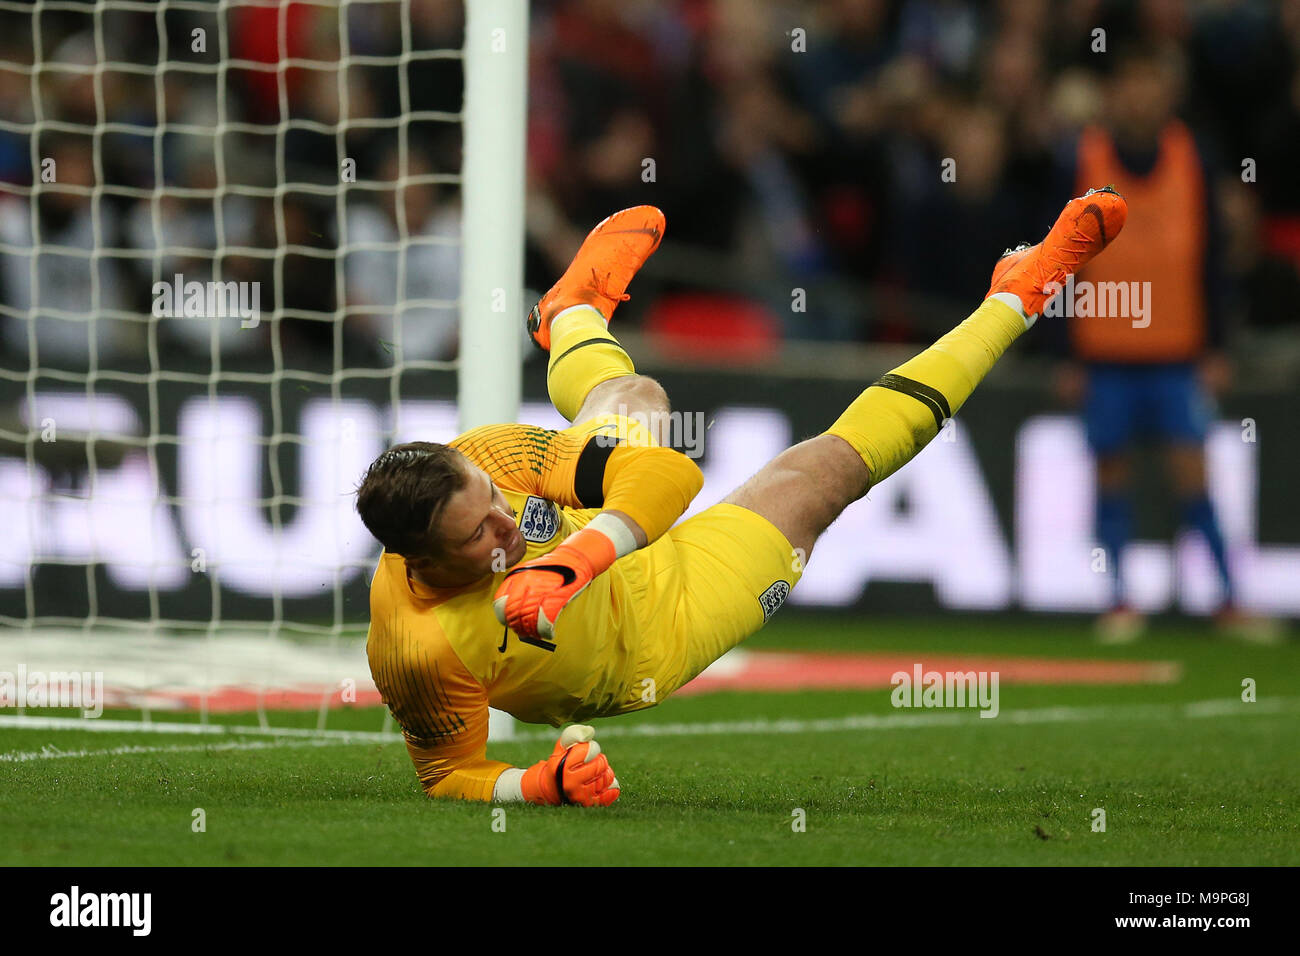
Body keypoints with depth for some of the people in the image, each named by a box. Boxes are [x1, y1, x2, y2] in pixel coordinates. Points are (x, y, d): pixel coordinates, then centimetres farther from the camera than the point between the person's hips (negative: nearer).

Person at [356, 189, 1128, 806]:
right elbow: (450, 776, -27)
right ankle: (1015, 300, 24)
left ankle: (575, 313, 75)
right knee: (827, 468, 5)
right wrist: (539, 785, -47)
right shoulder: (420, 652, -44)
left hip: (627, 561, 4)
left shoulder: (476, 463, -31)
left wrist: (574, 558, -48)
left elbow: (665, 476, -31)